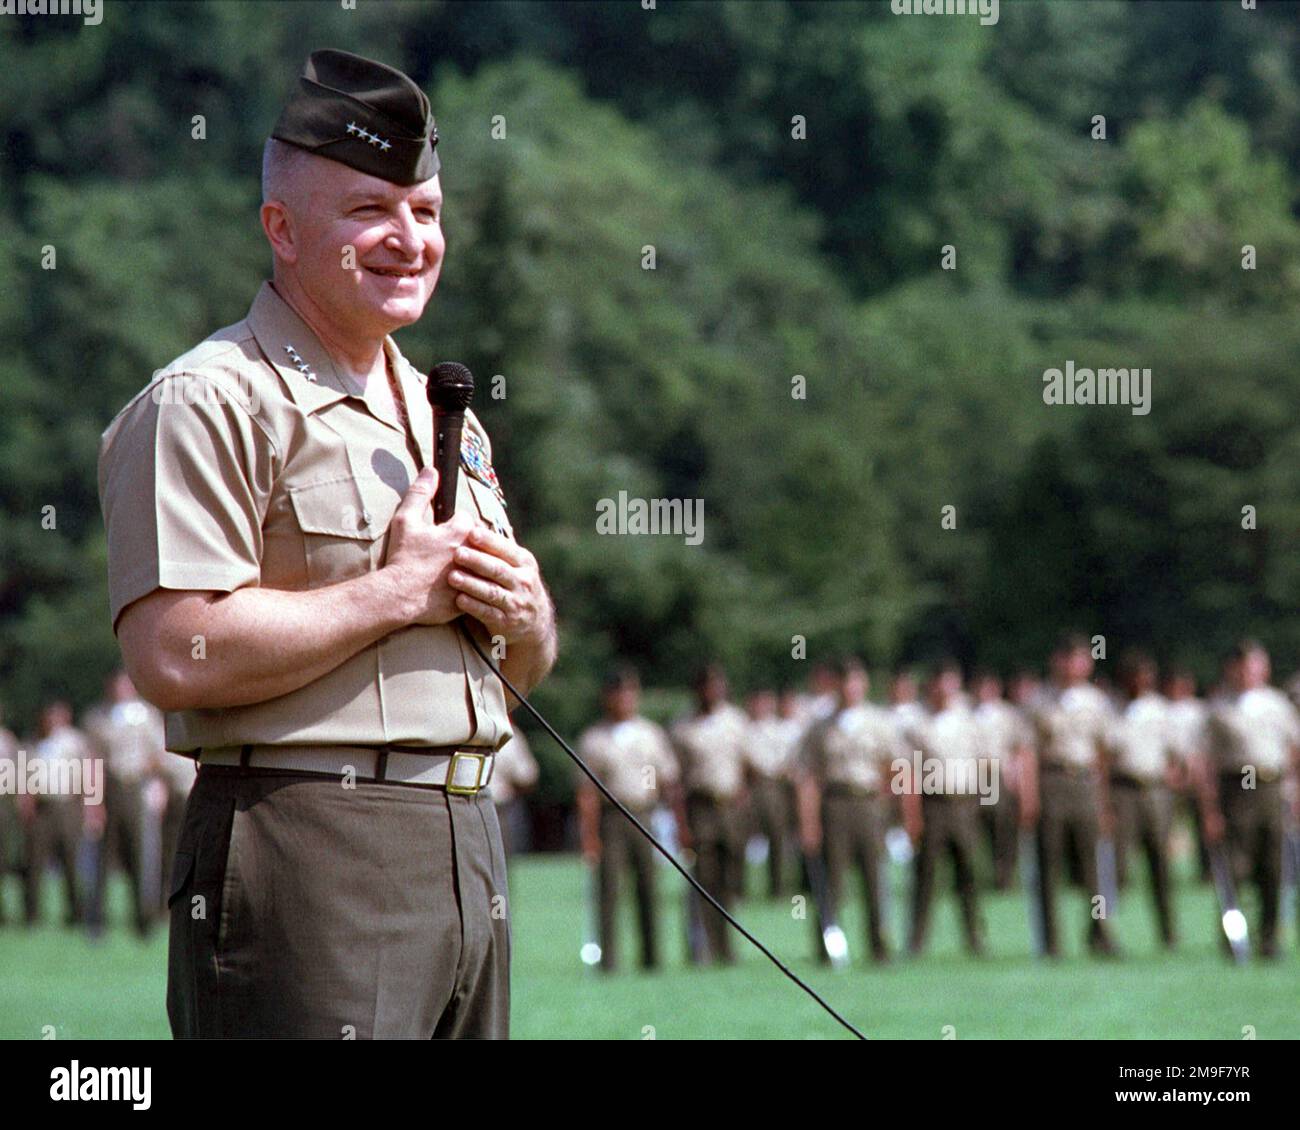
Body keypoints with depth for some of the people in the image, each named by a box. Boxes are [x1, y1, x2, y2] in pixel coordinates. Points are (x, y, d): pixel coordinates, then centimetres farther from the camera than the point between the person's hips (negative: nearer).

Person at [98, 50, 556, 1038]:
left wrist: (524, 611, 4)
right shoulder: (206, 403, -6)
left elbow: (525, 669, 28)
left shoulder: (444, 419, 22)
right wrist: (396, 593, -12)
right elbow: (174, 656, -20)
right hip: (307, 867, -9)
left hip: (469, 850, 9)